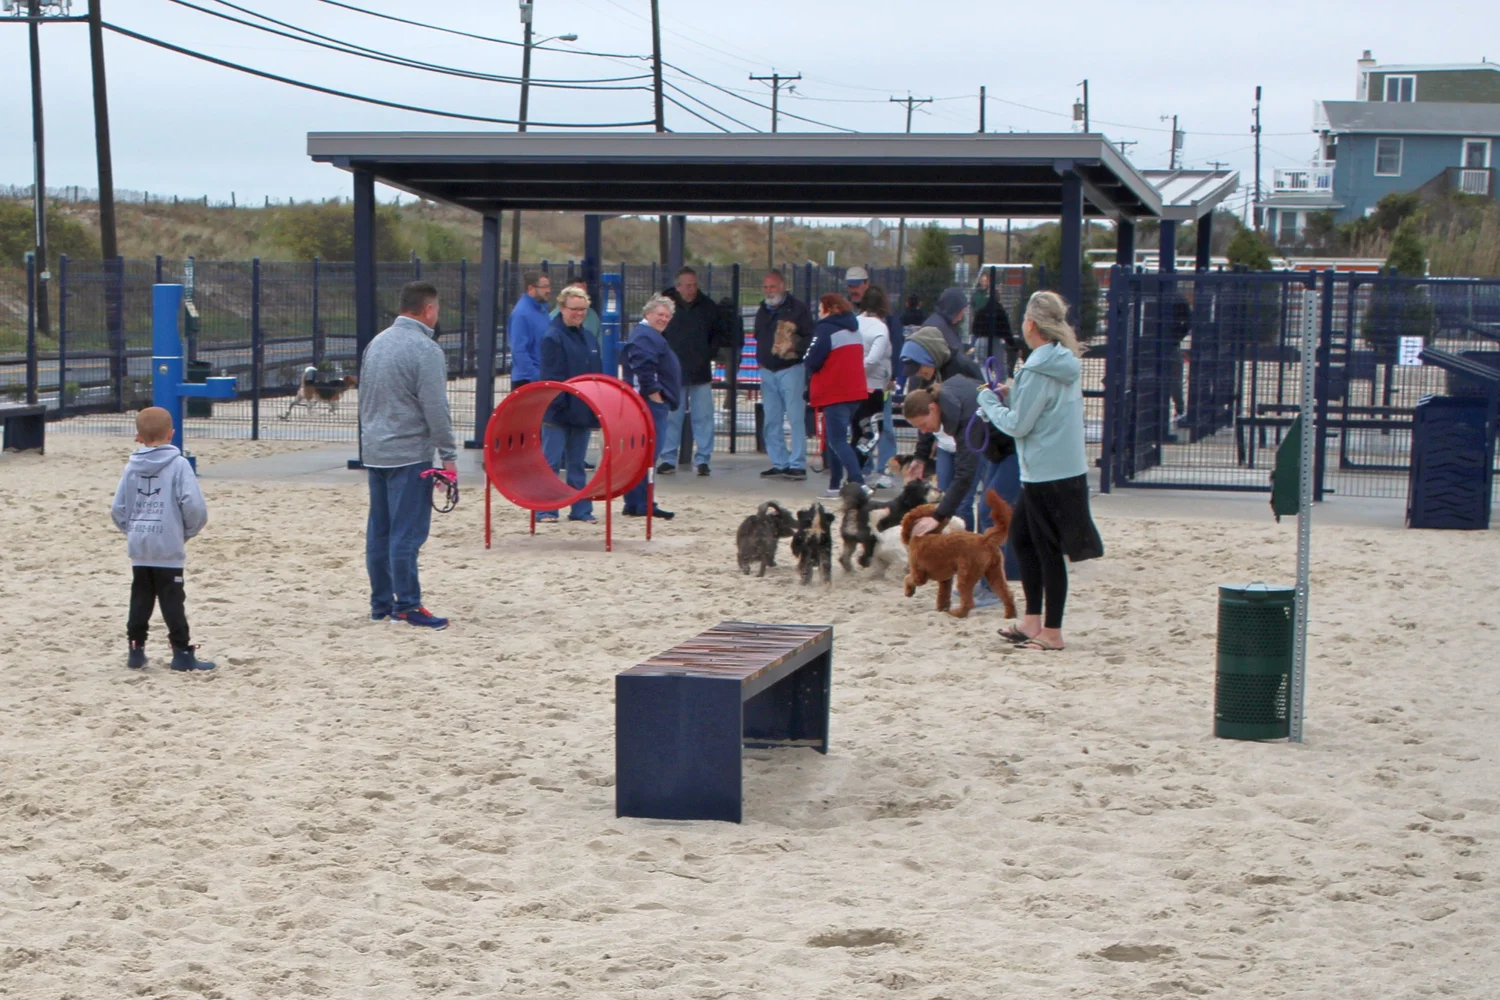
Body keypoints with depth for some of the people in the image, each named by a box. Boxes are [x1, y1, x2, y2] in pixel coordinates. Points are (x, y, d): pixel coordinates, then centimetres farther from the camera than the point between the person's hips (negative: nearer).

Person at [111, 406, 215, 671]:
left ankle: (136, 651, 15)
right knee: (172, 601, 0)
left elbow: (117, 509, 4)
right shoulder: (177, 464, -9)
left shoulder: (132, 466, 4)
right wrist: (189, 530, 2)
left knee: (140, 600, 12)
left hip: (139, 548, 4)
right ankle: (183, 653, 2)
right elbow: (194, 505, -16)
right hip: (168, 548, -4)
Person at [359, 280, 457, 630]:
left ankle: (381, 603, 18)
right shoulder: (425, 350, -13)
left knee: (379, 530, 11)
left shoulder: (377, 343, 12)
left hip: (374, 453, 8)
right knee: (407, 532, -5)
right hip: (409, 454, -8)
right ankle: (407, 605, -3)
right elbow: (436, 410, -16)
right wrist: (449, 456, -11)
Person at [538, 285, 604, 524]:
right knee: (551, 462, -2)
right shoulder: (553, 337, -8)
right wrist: (560, 404, -20)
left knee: (577, 464, 12)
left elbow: (598, 375, 17)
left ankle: (581, 510, 16)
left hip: (583, 412, 7)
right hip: (560, 412, -7)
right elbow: (552, 377, -13)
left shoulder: (589, 339, 14)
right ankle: (545, 510, 2)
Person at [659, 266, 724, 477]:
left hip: (701, 373, 2)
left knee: (703, 417, 1)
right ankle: (668, 459, 9)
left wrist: (709, 354, 4)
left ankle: (702, 459, 6)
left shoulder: (708, 307, 4)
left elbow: (719, 333, 17)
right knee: (671, 417, 2)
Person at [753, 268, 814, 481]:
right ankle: (779, 464, 13)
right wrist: (760, 358, 12)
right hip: (768, 371, 7)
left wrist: (794, 348, -24)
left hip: (791, 369, -7)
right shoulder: (763, 310, 16)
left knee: (795, 418, -10)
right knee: (771, 422, 7)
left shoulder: (798, 308, -5)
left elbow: (811, 337, -10)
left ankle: (797, 465, -8)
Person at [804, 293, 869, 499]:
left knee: (836, 440, -9)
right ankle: (835, 485, 16)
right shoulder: (853, 329, 16)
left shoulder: (826, 329, -9)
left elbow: (812, 362, -14)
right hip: (855, 391, 8)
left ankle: (858, 483, -21)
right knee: (834, 439, 16)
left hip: (835, 394, -8)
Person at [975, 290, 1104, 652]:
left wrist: (989, 401, 0)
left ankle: (1051, 632, 6)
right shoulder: (1065, 362, 9)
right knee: (1021, 535, 19)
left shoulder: (1038, 370, -19)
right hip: (1067, 468, 9)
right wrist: (1008, 399, 9)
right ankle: (1032, 621, 23)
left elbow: (1018, 425, -15)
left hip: (1046, 473, -9)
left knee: (1047, 550, -2)